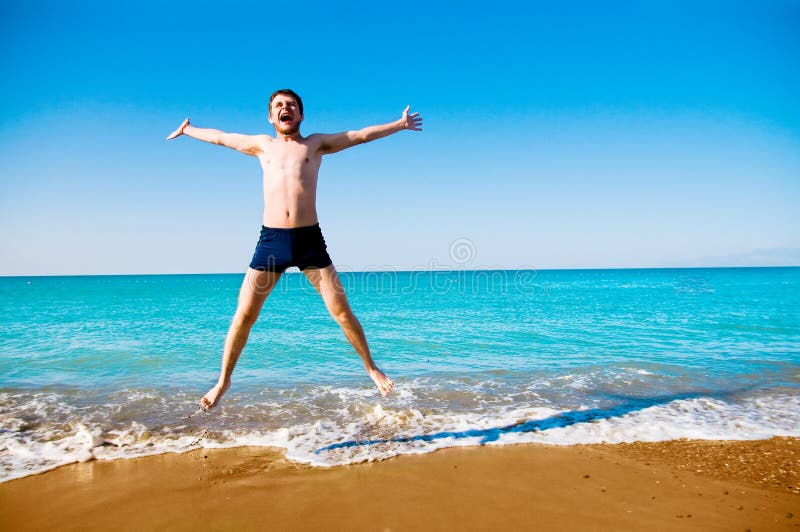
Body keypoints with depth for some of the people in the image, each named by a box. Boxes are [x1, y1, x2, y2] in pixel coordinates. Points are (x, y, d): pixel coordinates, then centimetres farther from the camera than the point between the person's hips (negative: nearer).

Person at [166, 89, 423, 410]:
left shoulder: (316, 143, 15)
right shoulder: (262, 145, 19)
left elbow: (362, 135, 17)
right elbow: (219, 137, 33)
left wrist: (400, 125, 18)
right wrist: (187, 130, 44)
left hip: (309, 238, -1)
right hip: (271, 239, 1)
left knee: (341, 310, -3)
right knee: (243, 314, -1)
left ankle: (371, 367, 14)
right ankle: (223, 381, 17)